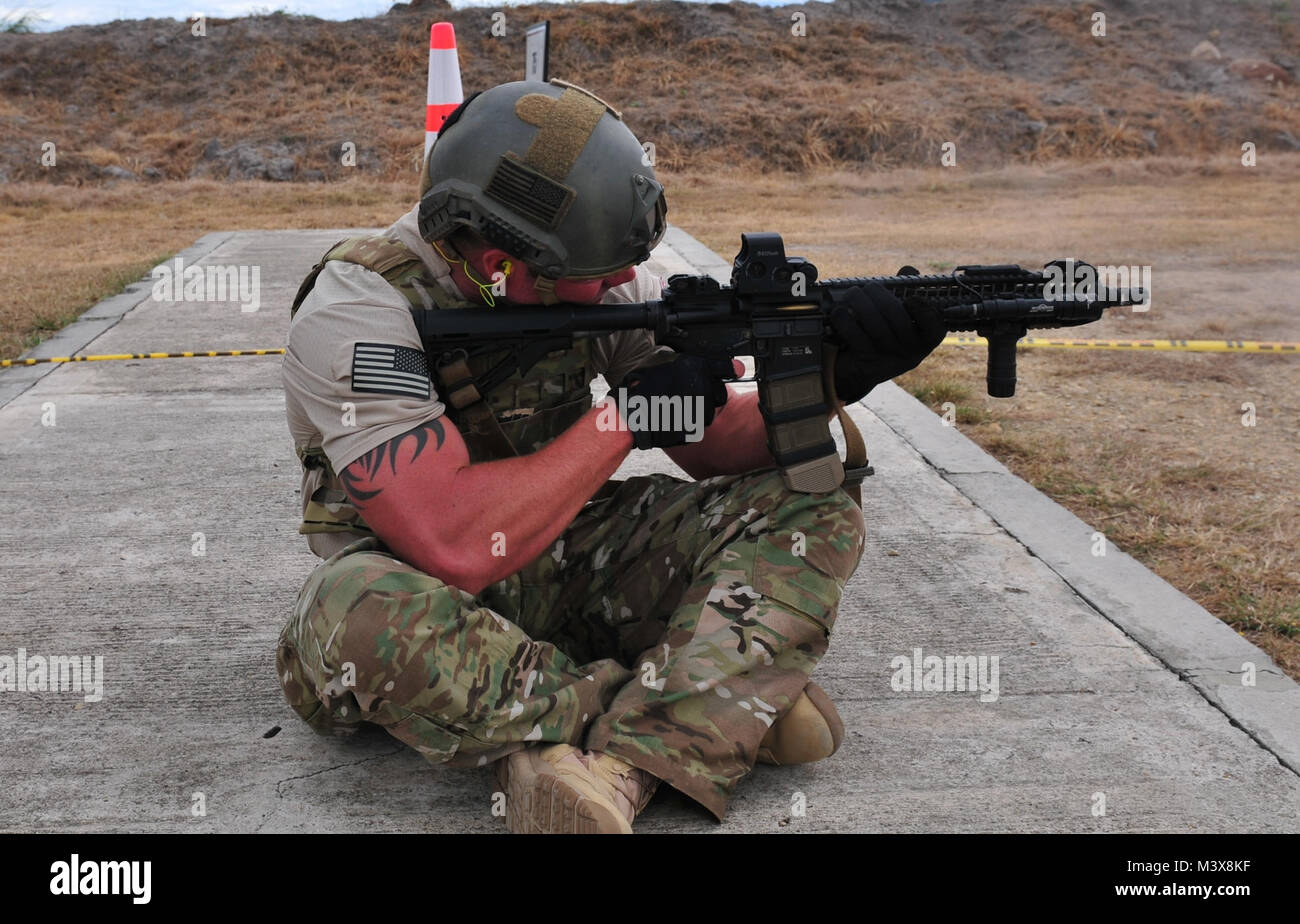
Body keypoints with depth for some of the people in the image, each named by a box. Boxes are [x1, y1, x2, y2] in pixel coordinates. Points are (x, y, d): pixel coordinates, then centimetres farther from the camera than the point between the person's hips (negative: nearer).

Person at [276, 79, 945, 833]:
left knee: (810, 510, -12)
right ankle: (735, 713, -26)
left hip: (562, 560, 5)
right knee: (365, 614, -41)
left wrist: (828, 380, -22)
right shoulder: (360, 308, -24)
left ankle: (620, 771, -34)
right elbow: (457, 547, -34)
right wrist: (622, 418, -26)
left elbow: (717, 446, -2)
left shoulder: (604, 286, -7)